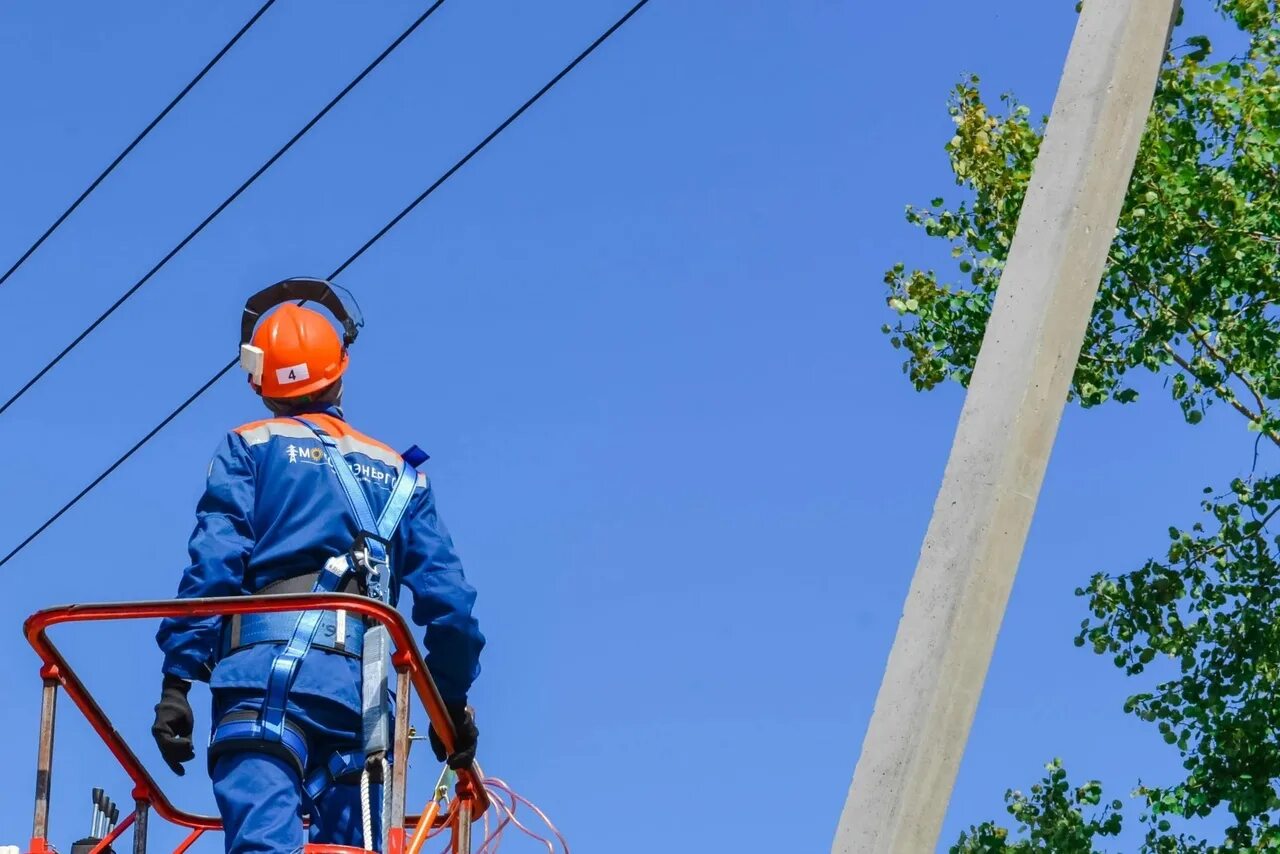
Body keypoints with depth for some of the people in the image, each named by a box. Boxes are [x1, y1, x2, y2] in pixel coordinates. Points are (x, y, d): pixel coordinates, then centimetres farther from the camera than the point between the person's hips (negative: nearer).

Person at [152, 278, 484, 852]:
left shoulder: (249, 448, 13)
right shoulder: (397, 472, 23)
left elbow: (213, 564, -1)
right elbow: (447, 599, 17)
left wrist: (177, 681, -3)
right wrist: (453, 701, 26)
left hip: (266, 673, -4)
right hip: (361, 690, 4)